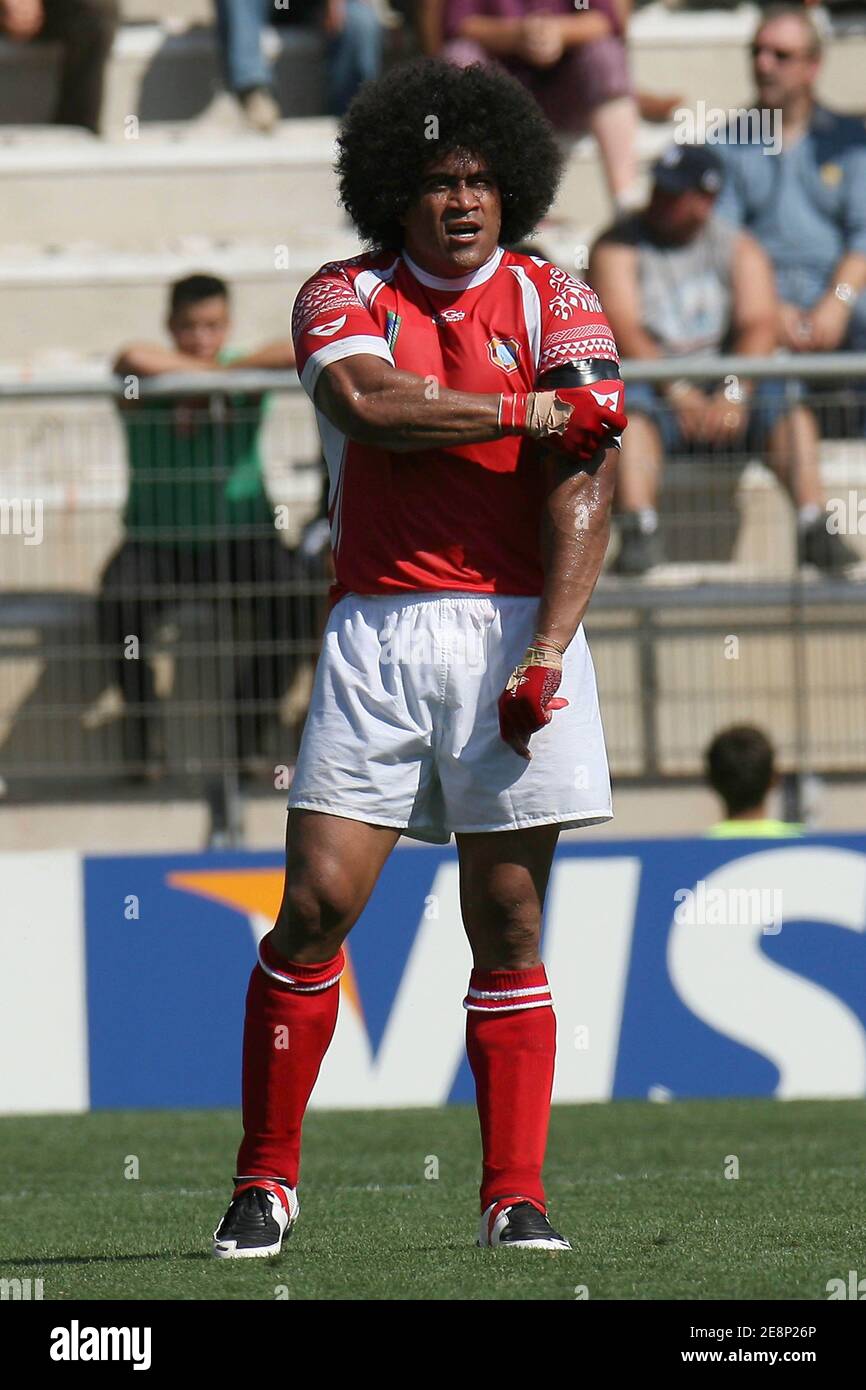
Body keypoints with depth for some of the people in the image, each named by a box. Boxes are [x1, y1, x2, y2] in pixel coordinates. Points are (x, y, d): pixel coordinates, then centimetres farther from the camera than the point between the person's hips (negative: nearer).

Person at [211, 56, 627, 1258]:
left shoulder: (557, 308, 5)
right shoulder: (344, 298, 7)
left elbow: (582, 491, -5)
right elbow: (365, 402, -15)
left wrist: (546, 652, -17)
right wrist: (534, 408, -12)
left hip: (515, 624, 0)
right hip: (379, 630, 0)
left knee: (509, 925, -1)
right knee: (317, 904, -5)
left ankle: (515, 1198, 3)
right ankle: (266, 1182, 6)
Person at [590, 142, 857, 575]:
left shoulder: (738, 248, 9)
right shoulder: (617, 246, 4)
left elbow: (759, 325, -4)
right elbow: (622, 328, -10)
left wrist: (733, 394, -24)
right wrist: (678, 392, -24)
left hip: (725, 388, 2)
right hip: (651, 385, -2)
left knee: (789, 409, -26)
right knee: (629, 410, -36)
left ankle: (814, 527, -36)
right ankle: (637, 534, -50)